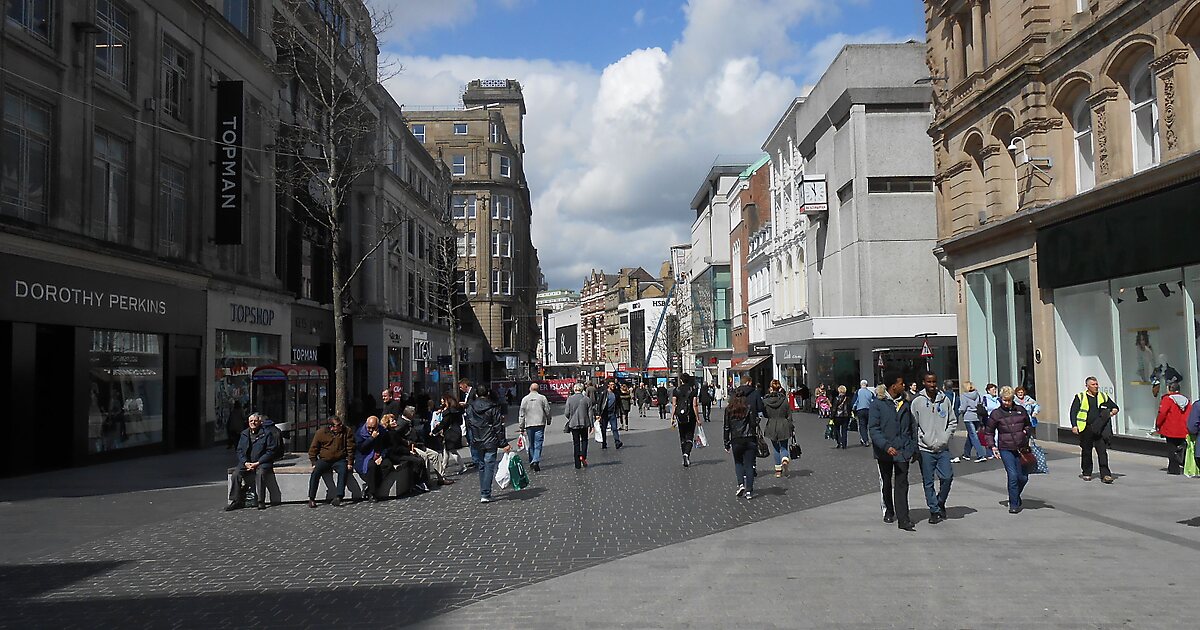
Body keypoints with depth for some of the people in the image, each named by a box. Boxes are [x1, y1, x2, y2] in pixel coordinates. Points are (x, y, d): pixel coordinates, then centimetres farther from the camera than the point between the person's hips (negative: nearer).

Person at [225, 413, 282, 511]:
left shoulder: (267, 433, -1)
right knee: (236, 473, -21)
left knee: (260, 473, -35)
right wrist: (245, 462, -7)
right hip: (246, 463, 5)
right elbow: (240, 450, 13)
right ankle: (236, 501, -16)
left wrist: (257, 463, -13)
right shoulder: (244, 434, 14)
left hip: (262, 462, -4)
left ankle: (260, 501, -30)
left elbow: (271, 451, -6)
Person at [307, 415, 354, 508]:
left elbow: (350, 448, 4)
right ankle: (311, 499, -17)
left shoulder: (346, 431, -1)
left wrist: (350, 462, -3)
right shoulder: (321, 432, -1)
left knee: (343, 470, -31)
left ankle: (338, 496, -33)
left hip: (340, 460, 0)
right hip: (324, 460, 1)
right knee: (316, 472, -25)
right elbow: (313, 449, 7)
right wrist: (314, 463, -1)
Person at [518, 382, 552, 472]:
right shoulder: (542, 398, 0)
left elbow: (521, 414, 4)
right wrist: (548, 421, 18)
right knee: (538, 444, -4)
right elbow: (547, 411, 2)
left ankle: (531, 462, 17)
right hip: (540, 424, -2)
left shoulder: (525, 399, 4)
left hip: (529, 424, 2)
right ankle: (536, 461, -17)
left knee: (531, 445, 12)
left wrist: (521, 427, 8)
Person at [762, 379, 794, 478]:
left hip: (771, 427, 1)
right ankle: (785, 460, -18)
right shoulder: (784, 400, -7)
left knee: (776, 449, 14)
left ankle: (778, 470, 14)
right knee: (783, 447, 12)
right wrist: (792, 428, 6)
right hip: (783, 426, -1)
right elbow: (789, 415, -2)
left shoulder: (765, 401, -7)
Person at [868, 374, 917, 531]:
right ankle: (888, 512, 33)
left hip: (902, 450, 2)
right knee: (886, 484, 14)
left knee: (901, 485, -7)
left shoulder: (905, 405, 9)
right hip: (884, 451, -2)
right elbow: (873, 428, -12)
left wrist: (914, 447, 6)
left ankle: (903, 519, -9)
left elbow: (911, 428, 16)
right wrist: (886, 446, -23)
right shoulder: (877, 404, -6)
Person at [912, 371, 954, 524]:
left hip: (943, 448, 2)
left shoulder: (944, 400, 6)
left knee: (947, 477, -4)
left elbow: (952, 421, 11)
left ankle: (940, 502, 22)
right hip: (925, 449, -2)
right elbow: (914, 425, 0)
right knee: (928, 482, 2)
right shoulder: (917, 401, -2)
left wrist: (944, 439, -2)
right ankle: (934, 511, 14)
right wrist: (927, 440, -7)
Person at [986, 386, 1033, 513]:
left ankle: (1015, 497, 35)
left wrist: (1026, 431, 4)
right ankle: (1014, 504, 1)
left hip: (1021, 448, 3)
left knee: (1023, 477, 7)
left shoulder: (1020, 410, 8)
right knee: (1012, 475, -11)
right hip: (1005, 449, -3)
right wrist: (993, 446, 1)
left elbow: (1029, 425, 24)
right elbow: (989, 431, 9)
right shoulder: (996, 413, 1)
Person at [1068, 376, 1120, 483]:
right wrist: (1074, 425, -9)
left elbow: (1115, 407, 23)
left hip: (1100, 429, 1)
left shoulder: (1103, 397, 12)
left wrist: (1113, 412, -1)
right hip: (1085, 429, -1)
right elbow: (1073, 412, 2)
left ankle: (1105, 474, -8)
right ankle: (1086, 473, 21)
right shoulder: (1080, 397, 4)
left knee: (1102, 451, -7)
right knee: (1086, 452, 8)